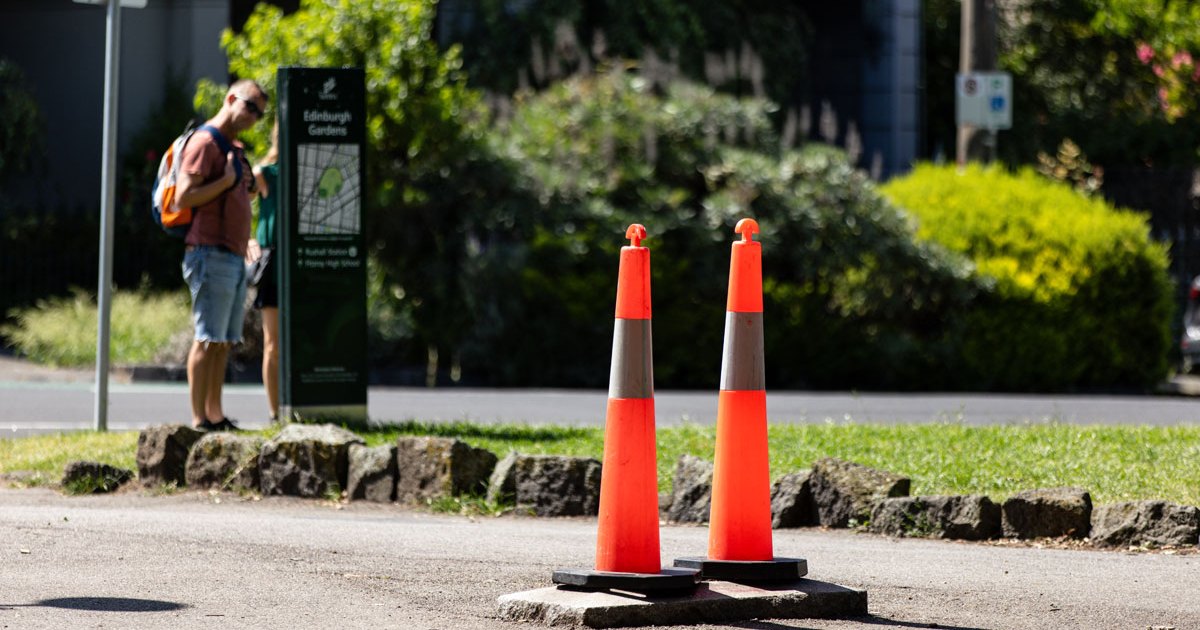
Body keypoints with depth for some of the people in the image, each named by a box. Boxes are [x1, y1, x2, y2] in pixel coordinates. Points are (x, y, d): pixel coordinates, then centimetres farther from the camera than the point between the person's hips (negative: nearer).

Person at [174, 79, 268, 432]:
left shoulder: (234, 148, 21)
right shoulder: (205, 142, -9)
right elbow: (184, 196, -18)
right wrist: (226, 181, -15)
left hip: (234, 258, 10)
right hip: (210, 255, -10)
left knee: (223, 342, 9)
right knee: (208, 339, -11)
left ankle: (216, 416, 12)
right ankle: (199, 419, -11)